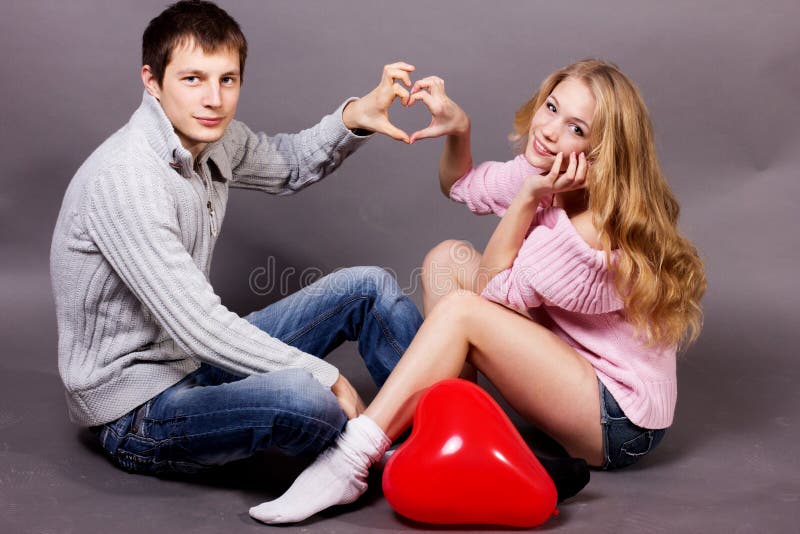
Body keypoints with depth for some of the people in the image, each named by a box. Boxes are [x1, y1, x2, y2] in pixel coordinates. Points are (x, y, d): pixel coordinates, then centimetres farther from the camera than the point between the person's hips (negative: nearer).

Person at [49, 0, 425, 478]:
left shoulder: (211, 138, -1)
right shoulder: (124, 179, -27)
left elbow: (289, 165, 20)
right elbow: (199, 328, -30)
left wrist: (354, 117, 1)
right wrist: (327, 376, -24)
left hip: (198, 359, 9)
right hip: (137, 414, -9)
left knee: (369, 287, 4)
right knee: (303, 396, -35)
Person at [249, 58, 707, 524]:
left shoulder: (592, 233, -28)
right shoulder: (548, 173, -2)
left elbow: (493, 290, -17)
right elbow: (462, 186, 14)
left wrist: (528, 198, -23)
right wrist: (458, 129, -4)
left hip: (621, 420, -9)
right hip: (573, 371, 9)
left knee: (460, 310, -25)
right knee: (448, 258, -1)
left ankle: (349, 466, -25)